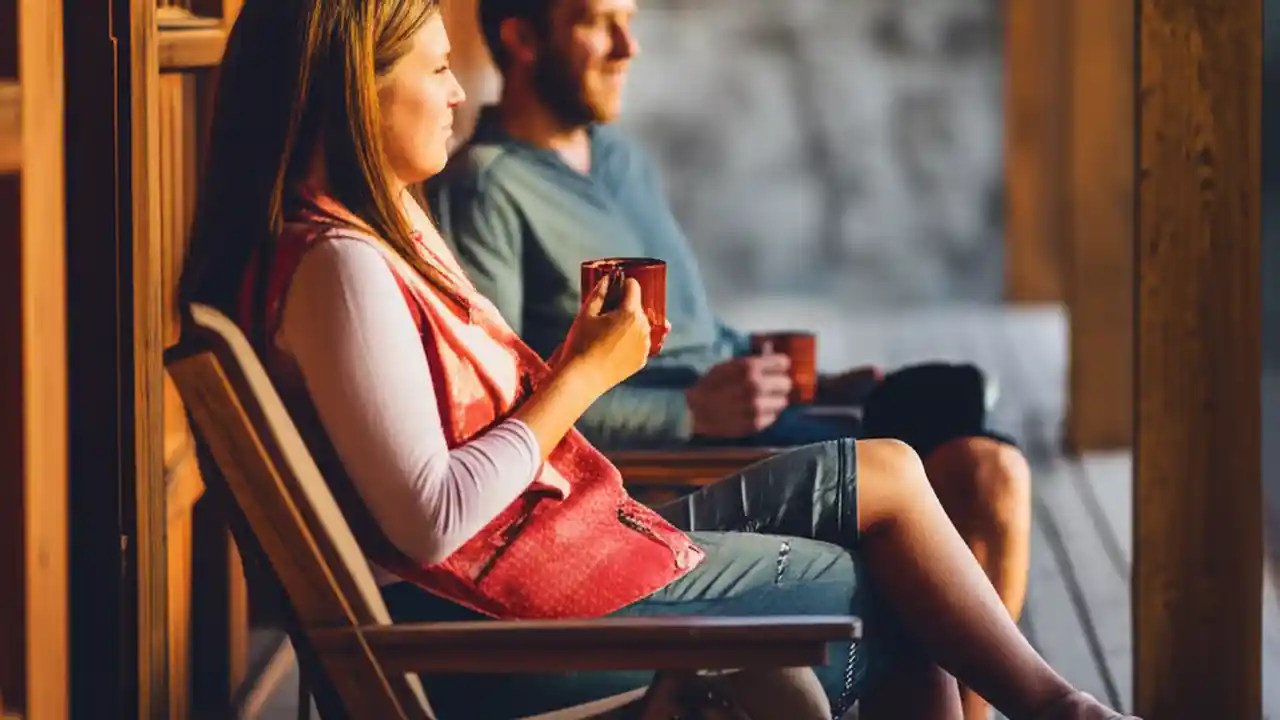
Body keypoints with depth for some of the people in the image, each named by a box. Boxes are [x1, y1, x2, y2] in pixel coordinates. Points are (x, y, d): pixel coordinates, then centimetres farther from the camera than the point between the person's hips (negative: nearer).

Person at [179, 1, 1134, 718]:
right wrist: (581, 379, -16)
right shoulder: (336, 266, -21)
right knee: (897, 612, 2)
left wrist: (574, 358, -3)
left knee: (884, 476, 10)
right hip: (515, 607, -10)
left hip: (569, 533, 10)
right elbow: (427, 520, -25)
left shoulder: (388, 225, 13)